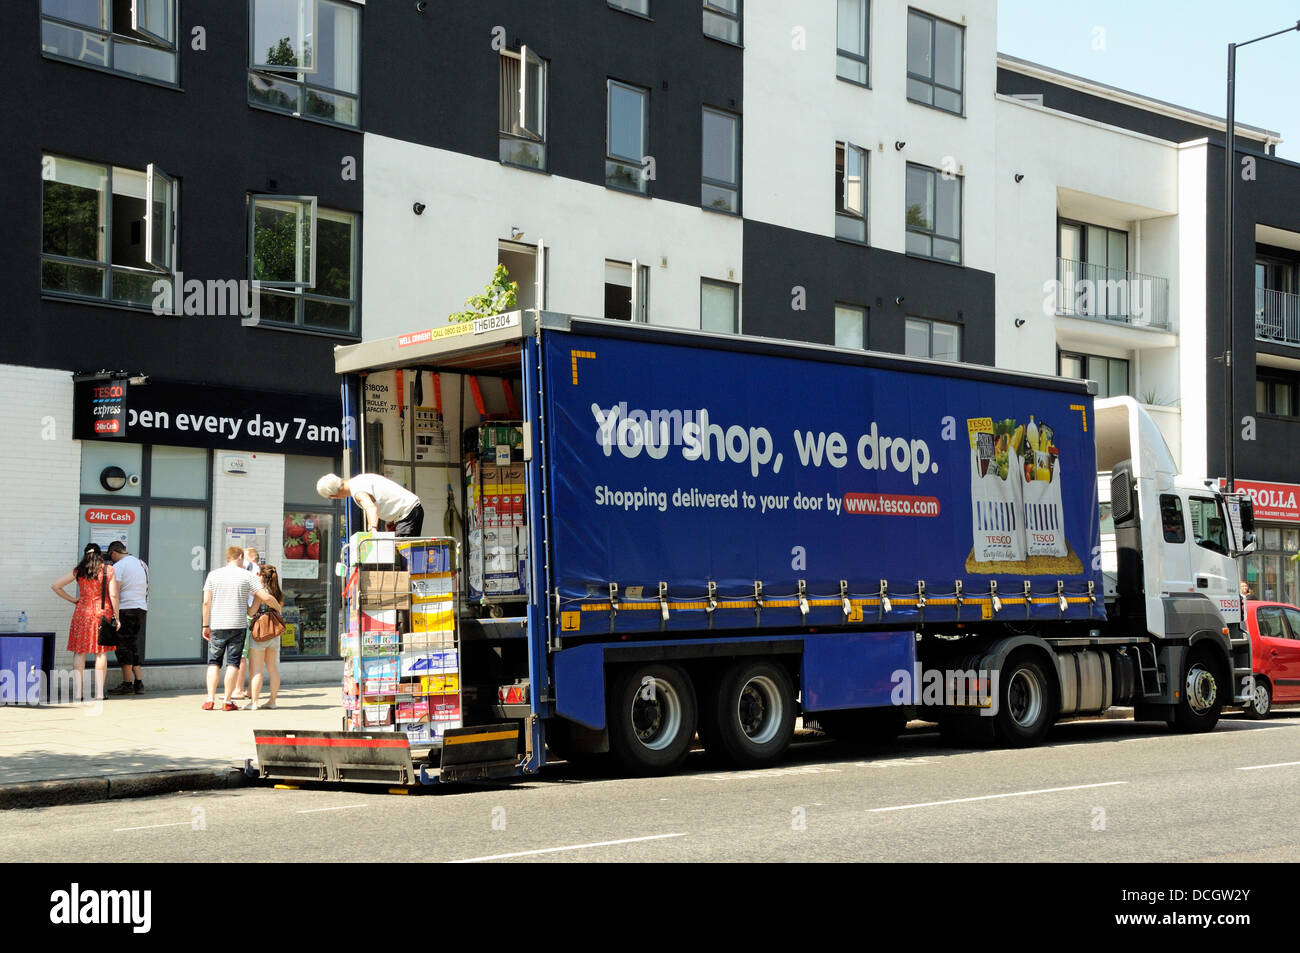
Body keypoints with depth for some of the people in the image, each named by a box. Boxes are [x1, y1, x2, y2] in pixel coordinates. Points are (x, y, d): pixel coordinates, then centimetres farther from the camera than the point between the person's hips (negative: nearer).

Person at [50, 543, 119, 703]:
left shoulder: (79, 571, 4)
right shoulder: (108, 570, -1)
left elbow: (55, 585, 4)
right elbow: (113, 595, -5)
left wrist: (72, 600, 9)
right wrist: (116, 616, 1)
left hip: (82, 613, 1)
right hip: (103, 612, -1)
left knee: (79, 653, 6)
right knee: (101, 653, 3)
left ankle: (77, 693, 2)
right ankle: (99, 693, 1)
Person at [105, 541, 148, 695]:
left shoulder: (118, 567, -8)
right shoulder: (141, 563, 17)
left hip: (126, 609, -8)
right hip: (141, 608, 8)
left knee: (123, 646, -2)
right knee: (133, 645, 12)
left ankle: (127, 684, -2)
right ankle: (139, 684, 7)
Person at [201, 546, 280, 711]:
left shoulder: (213, 575, 4)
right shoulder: (246, 575, -1)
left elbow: (206, 602, -1)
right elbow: (266, 597, -6)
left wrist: (206, 625, 5)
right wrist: (278, 608, 12)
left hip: (217, 626, 2)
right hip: (238, 625, -2)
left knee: (214, 662, 9)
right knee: (233, 663, 3)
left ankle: (210, 699, 0)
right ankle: (227, 701, 0)